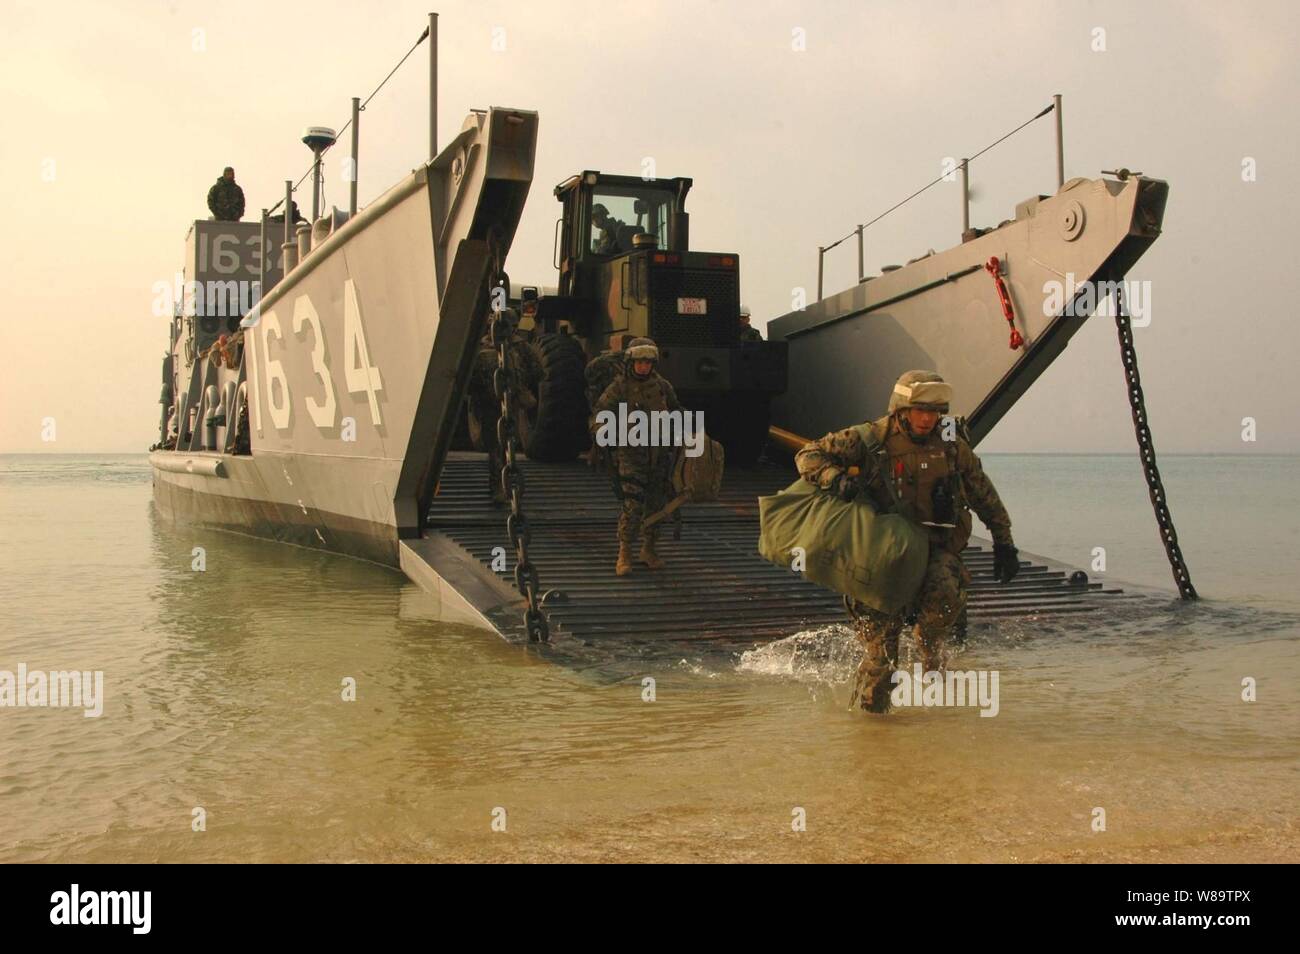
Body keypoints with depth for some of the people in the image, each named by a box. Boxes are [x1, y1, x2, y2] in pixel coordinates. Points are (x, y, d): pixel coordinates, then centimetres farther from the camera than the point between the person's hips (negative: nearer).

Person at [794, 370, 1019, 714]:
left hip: (935, 547, 1)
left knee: (944, 594, -31)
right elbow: (808, 456, -4)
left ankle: (931, 646, 0)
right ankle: (868, 707, 20)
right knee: (880, 647, -4)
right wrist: (836, 479, -24)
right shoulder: (870, 440, -8)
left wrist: (1003, 544, 13)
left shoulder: (951, 444, -1)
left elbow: (985, 496, 11)